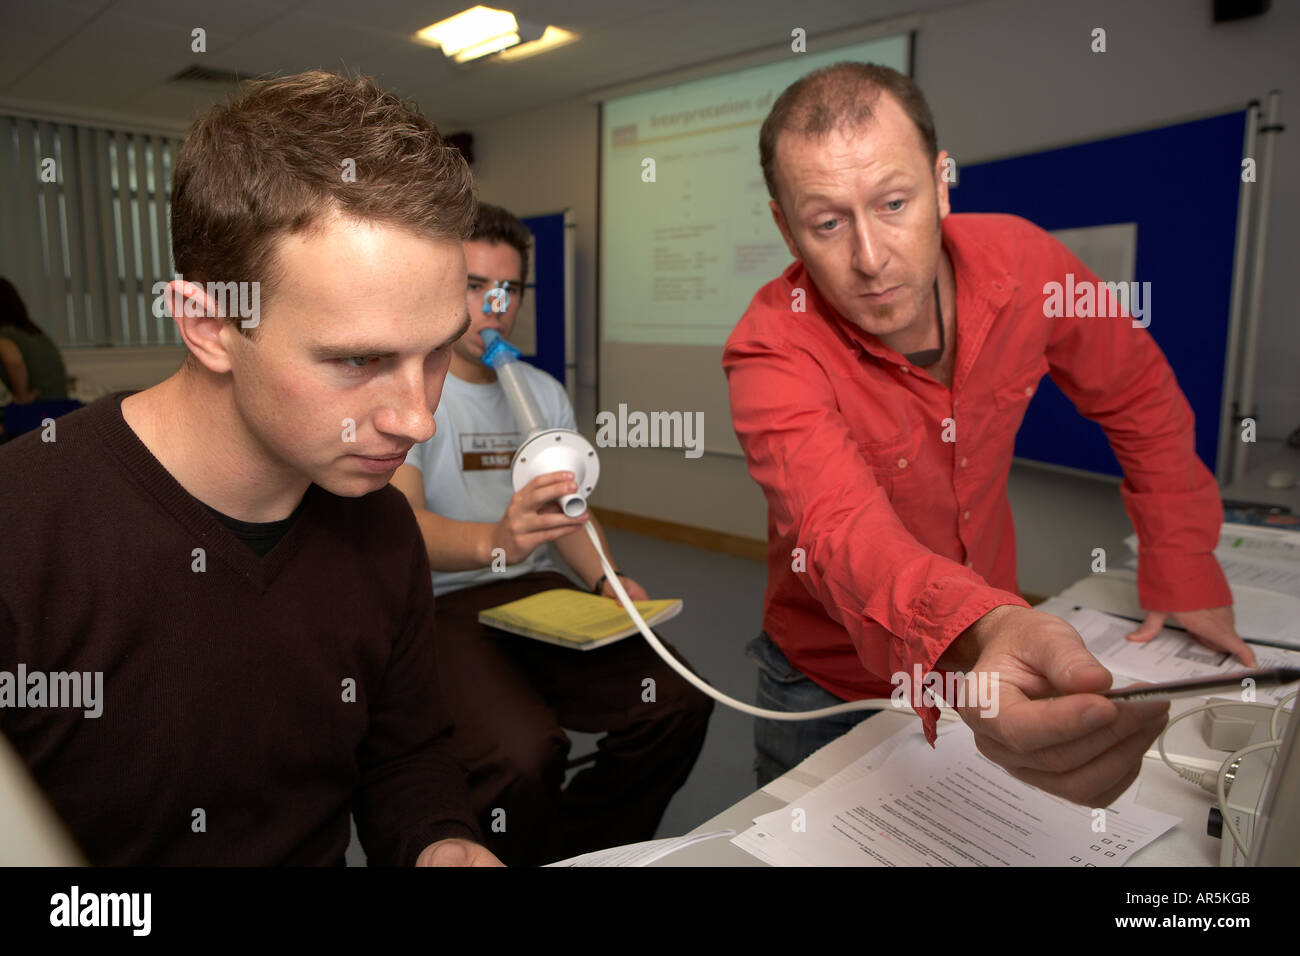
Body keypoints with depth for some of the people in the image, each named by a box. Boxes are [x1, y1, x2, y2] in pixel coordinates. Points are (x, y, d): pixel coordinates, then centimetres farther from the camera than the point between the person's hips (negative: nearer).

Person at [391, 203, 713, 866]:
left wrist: (605, 581, -3)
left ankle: (571, 854, 6)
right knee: (524, 751, -33)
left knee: (677, 702, -18)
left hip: (537, 593, 6)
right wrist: (496, 541, -41)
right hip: (439, 604, -5)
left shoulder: (545, 393, 15)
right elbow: (401, 523, -21)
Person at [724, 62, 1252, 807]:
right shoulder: (771, 353, -29)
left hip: (1011, 661, 4)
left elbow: (1139, 397, 0)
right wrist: (980, 634, -64)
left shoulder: (1019, 262, -16)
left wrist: (1184, 571, 1)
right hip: (832, 692, -3)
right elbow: (842, 528, -45)